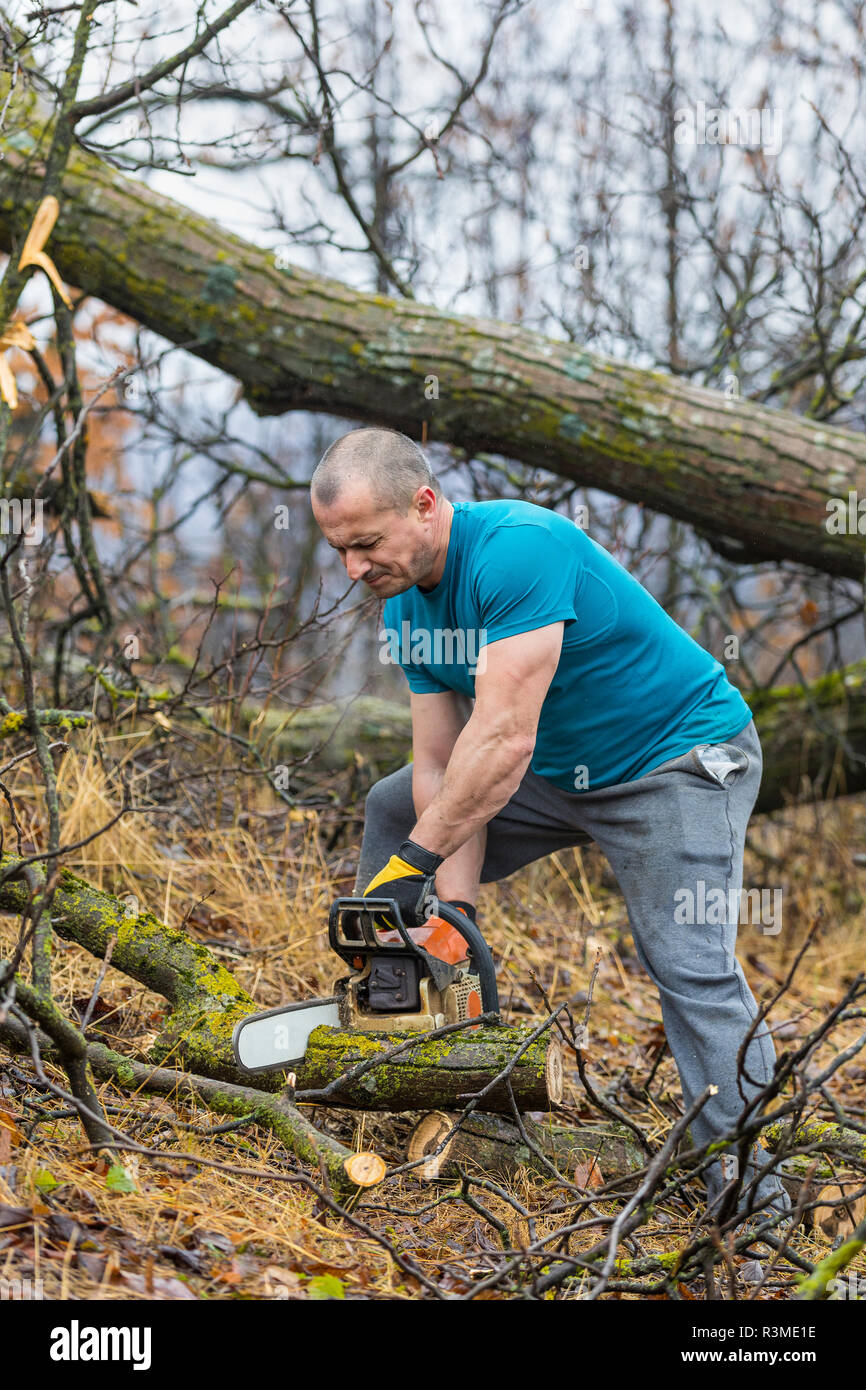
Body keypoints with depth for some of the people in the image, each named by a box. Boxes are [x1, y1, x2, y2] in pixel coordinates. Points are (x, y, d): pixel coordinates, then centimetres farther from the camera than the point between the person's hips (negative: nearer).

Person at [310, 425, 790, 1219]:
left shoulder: (518, 547, -31)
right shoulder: (405, 603, -3)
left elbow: (503, 738, -35)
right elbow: (441, 763, -6)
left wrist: (418, 859, -32)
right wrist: (457, 903, -18)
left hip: (680, 761, -9)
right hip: (556, 771, 9)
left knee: (690, 963, -20)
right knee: (395, 809, 11)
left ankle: (743, 1175, -15)